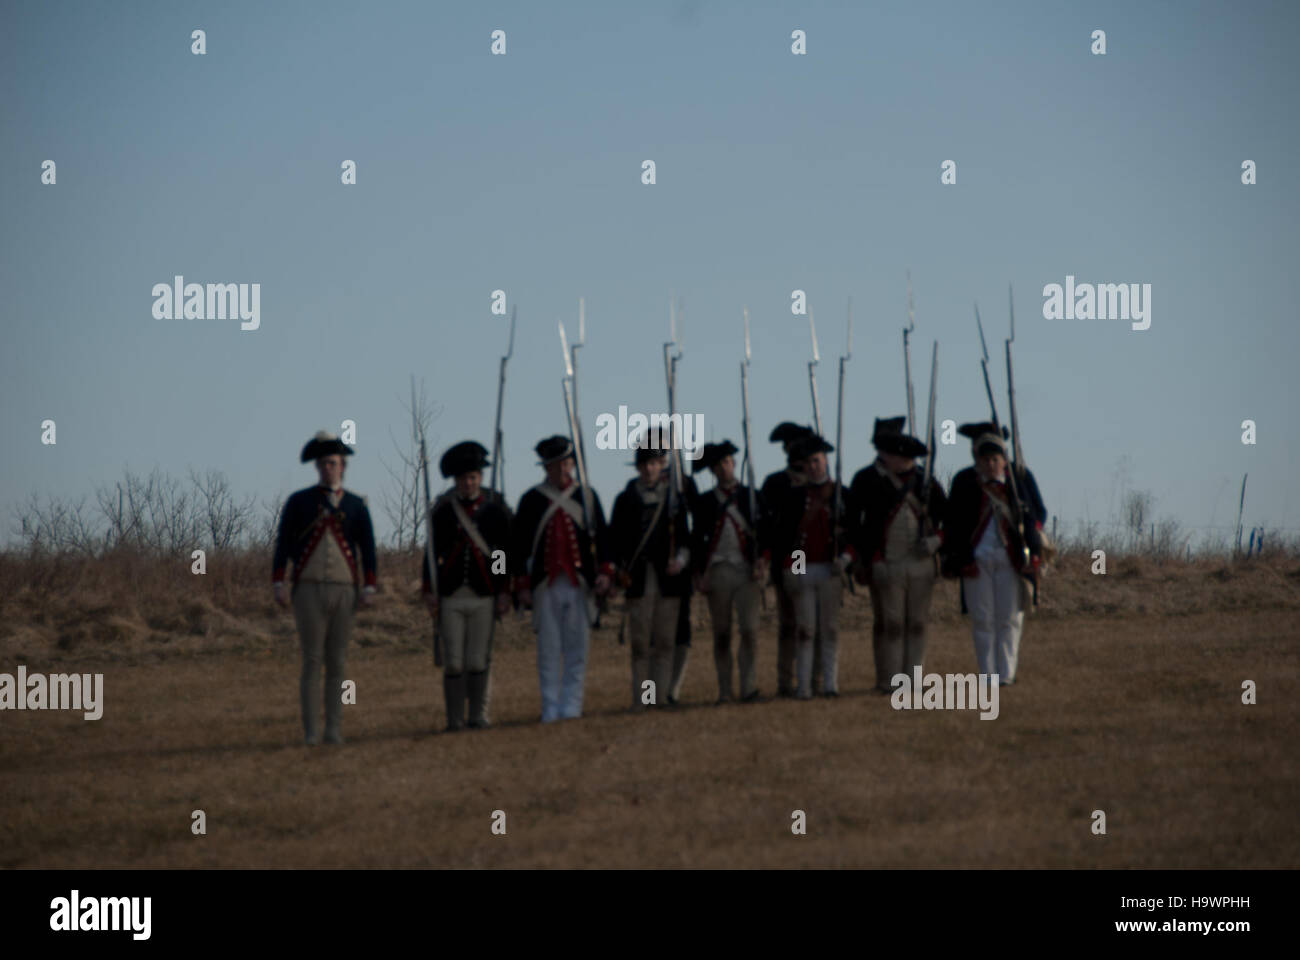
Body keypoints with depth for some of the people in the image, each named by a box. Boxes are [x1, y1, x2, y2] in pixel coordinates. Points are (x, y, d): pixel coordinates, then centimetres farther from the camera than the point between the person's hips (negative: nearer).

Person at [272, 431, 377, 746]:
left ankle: (333, 730, 7)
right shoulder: (298, 502, 3)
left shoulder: (356, 506, 8)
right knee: (312, 661, -4)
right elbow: (283, 543, 1)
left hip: (344, 591, 2)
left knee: (337, 663, 4)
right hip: (309, 590, -2)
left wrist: (369, 588, -5)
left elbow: (367, 548, 6)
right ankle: (311, 731, -1)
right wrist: (278, 584, -10)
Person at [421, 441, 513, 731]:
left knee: (478, 662, -1)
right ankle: (454, 720, 5)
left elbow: (508, 552, 4)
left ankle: (478, 717, 9)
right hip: (450, 597, 1)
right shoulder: (443, 511, 7)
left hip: (484, 597, -1)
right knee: (453, 663, -1)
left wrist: (505, 592, -2)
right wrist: (429, 592, 2)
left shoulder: (496, 509, 4)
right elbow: (432, 552, 9)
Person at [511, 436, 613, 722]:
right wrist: (522, 585, -1)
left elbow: (601, 536, 9)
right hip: (545, 587, -1)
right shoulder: (531, 500, 4)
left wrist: (604, 572, -4)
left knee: (576, 649, 2)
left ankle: (571, 706, 7)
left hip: (580, 585, 1)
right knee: (548, 649, 0)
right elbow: (518, 545, 4)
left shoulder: (587, 497, 8)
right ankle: (551, 707, 5)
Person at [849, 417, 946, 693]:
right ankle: (889, 682, 0)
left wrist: (936, 539, 1)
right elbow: (852, 521, 1)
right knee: (889, 625, -4)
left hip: (921, 564, 4)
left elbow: (949, 515, 18)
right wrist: (860, 560, -5)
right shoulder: (866, 480, 0)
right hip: (885, 565, -4)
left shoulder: (923, 479, 11)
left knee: (916, 624, 6)